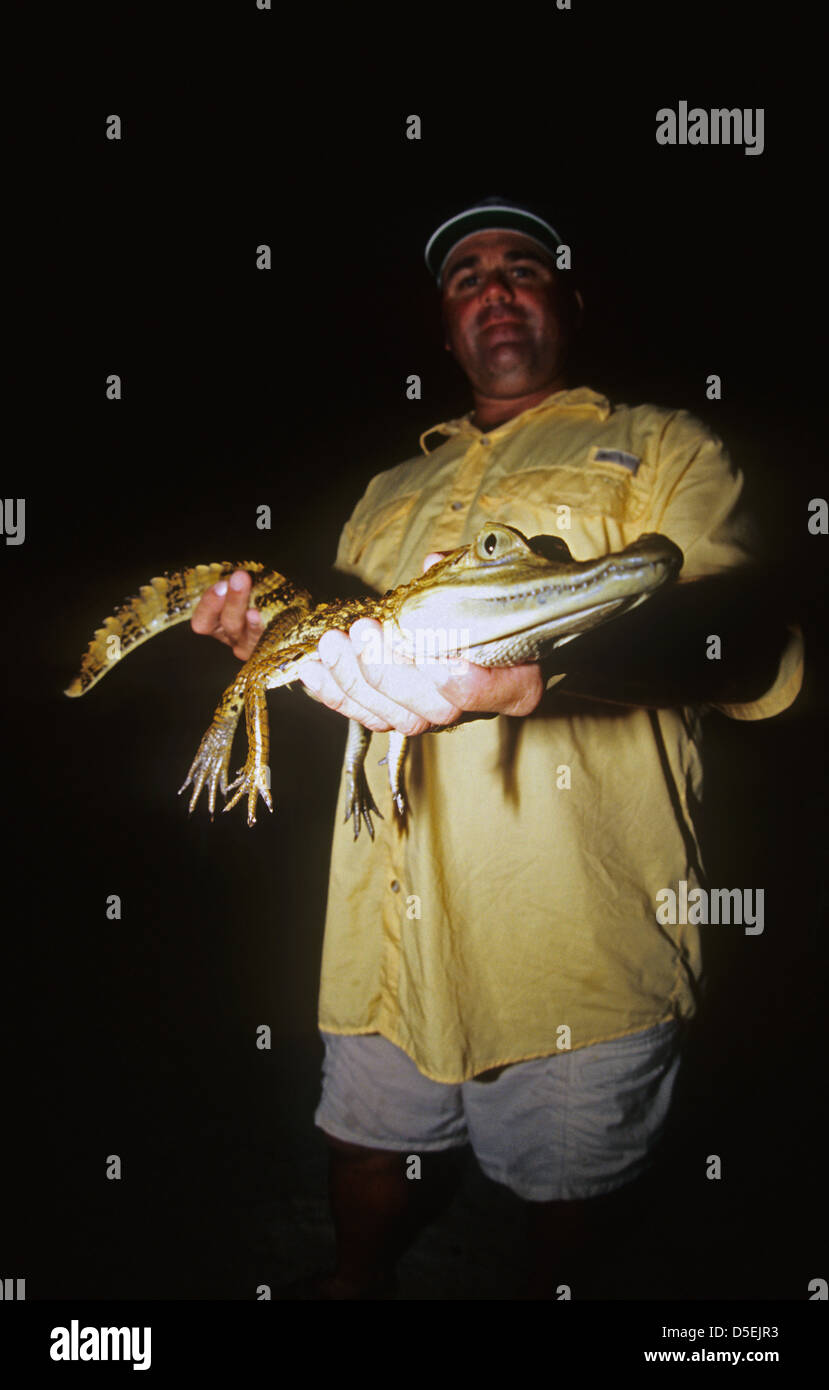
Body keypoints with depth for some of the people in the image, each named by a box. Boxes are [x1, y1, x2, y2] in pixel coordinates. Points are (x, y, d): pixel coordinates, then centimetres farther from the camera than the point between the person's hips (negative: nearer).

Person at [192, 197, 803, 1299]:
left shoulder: (664, 448, 4)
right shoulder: (391, 493, 21)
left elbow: (757, 648, -14)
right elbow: (346, 647, 27)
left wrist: (521, 673, -33)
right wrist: (279, 639, 1)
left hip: (583, 920, -3)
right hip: (393, 913, 4)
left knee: (568, 1172, 14)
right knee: (370, 1136, 17)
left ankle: (547, 1290, 45)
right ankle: (357, 1283, 47)